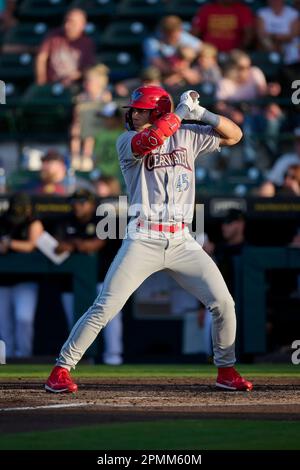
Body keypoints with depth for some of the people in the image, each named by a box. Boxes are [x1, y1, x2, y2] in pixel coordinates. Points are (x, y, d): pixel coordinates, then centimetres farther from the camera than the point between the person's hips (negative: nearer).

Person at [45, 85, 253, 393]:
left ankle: (226, 371, 16)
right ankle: (61, 370, -3)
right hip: (142, 241, -3)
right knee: (104, 308, -10)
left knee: (223, 303, -3)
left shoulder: (187, 137, 11)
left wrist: (201, 113, -1)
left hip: (182, 243, 3)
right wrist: (182, 110, -11)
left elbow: (234, 135, 14)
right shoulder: (127, 141, 1)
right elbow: (152, 139, -22)